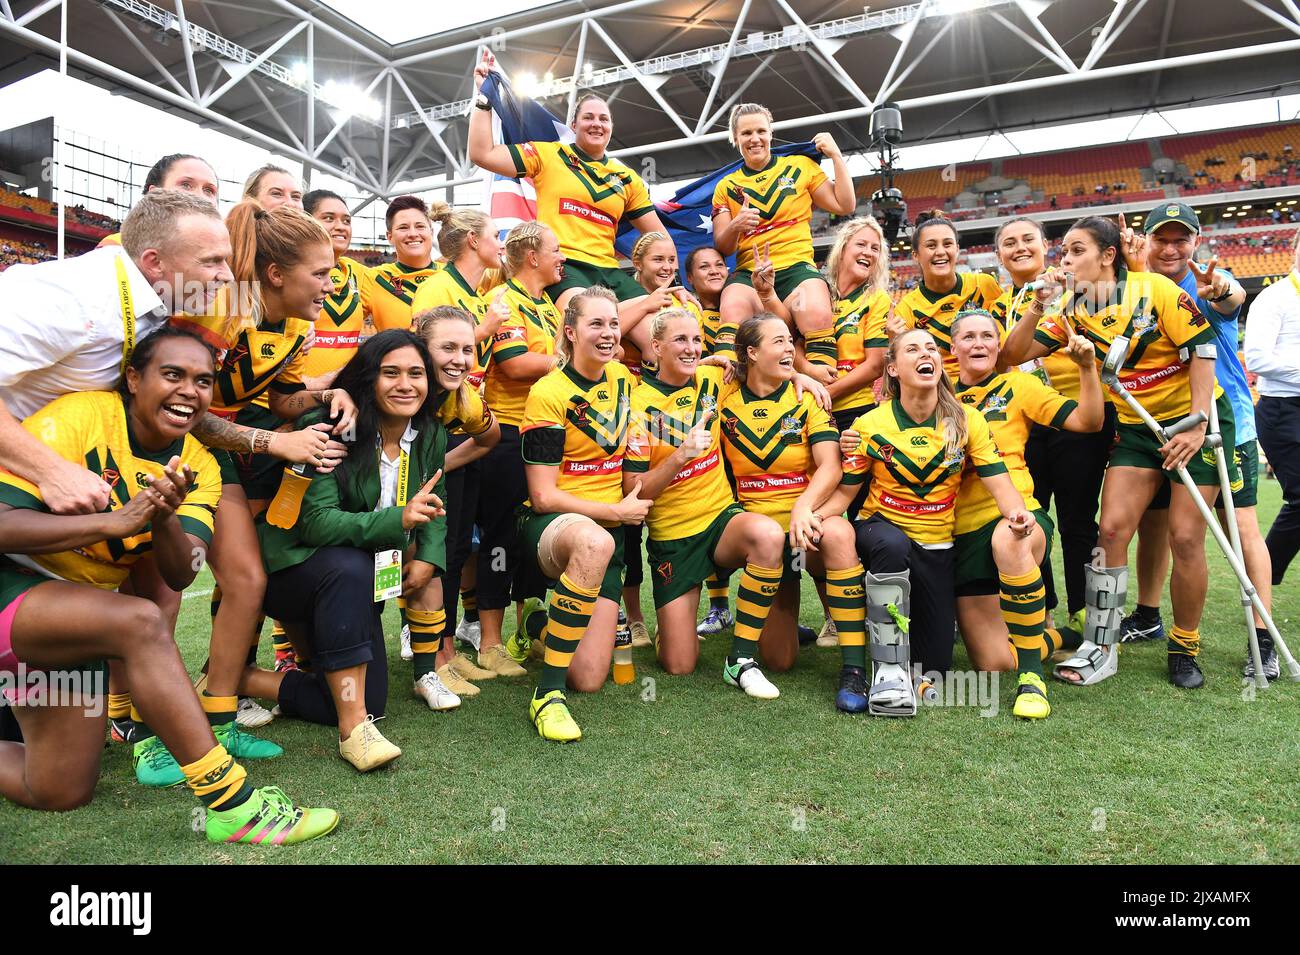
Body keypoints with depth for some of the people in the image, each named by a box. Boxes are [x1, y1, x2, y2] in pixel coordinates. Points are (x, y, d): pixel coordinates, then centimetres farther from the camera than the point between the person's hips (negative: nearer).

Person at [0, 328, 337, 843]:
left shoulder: (197, 466, -3)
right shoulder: (80, 416, -18)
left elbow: (181, 575, -14)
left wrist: (163, 520, -33)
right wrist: (118, 520, -36)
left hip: (80, 619, 6)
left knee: (62, 793, 8)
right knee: (142, 622, -35)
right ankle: (232, 804, -29)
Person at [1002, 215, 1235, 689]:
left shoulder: (1154, 289, -15)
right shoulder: (1071, 312, -3)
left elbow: (1202, 348, -14)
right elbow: (1014, 354, -9)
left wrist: (1196, 425, -17)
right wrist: (1039, 304, -21)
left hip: (1196, 418, -4)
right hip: (1136, 425, 4)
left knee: (1185, 537, -5)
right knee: (1111, 529, -7)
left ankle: (1184, 650, 15)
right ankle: (1100, 647, 4)